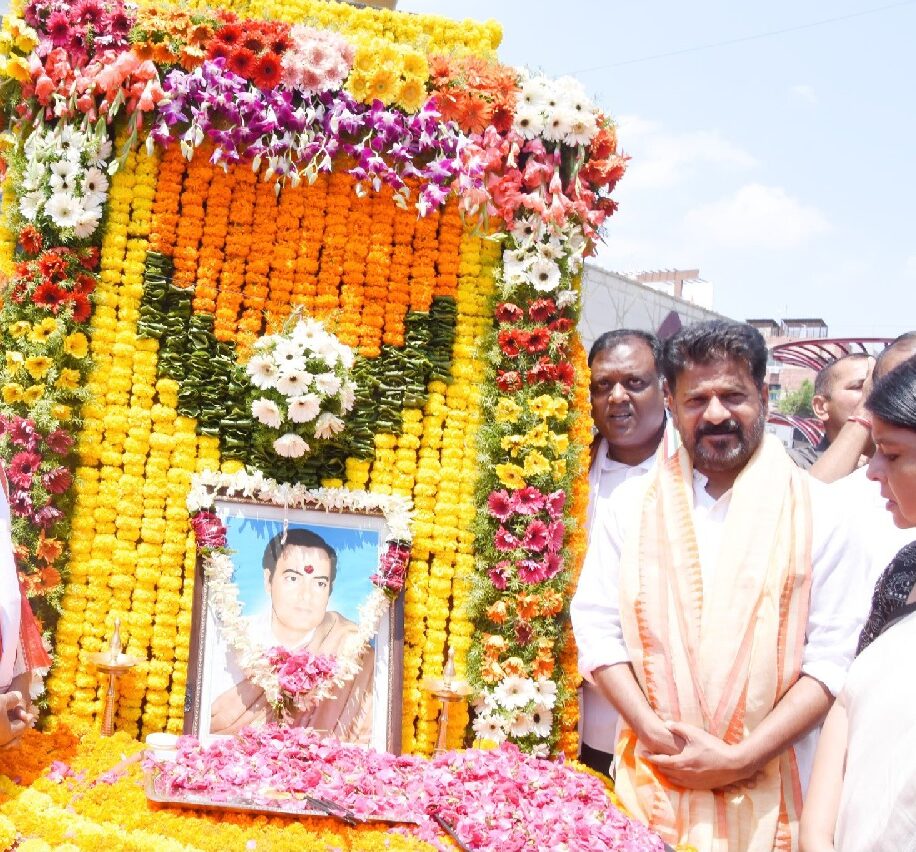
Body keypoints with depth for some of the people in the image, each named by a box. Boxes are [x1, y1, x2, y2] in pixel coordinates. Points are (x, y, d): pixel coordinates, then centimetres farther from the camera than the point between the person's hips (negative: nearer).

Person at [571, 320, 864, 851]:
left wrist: (741, 758, -13)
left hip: (770, 791, -1)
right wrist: (655, 734, -11)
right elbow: (598, 627, 1)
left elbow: (834, 657, -7)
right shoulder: (634, 506, 4)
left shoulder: (815, 510, -2)